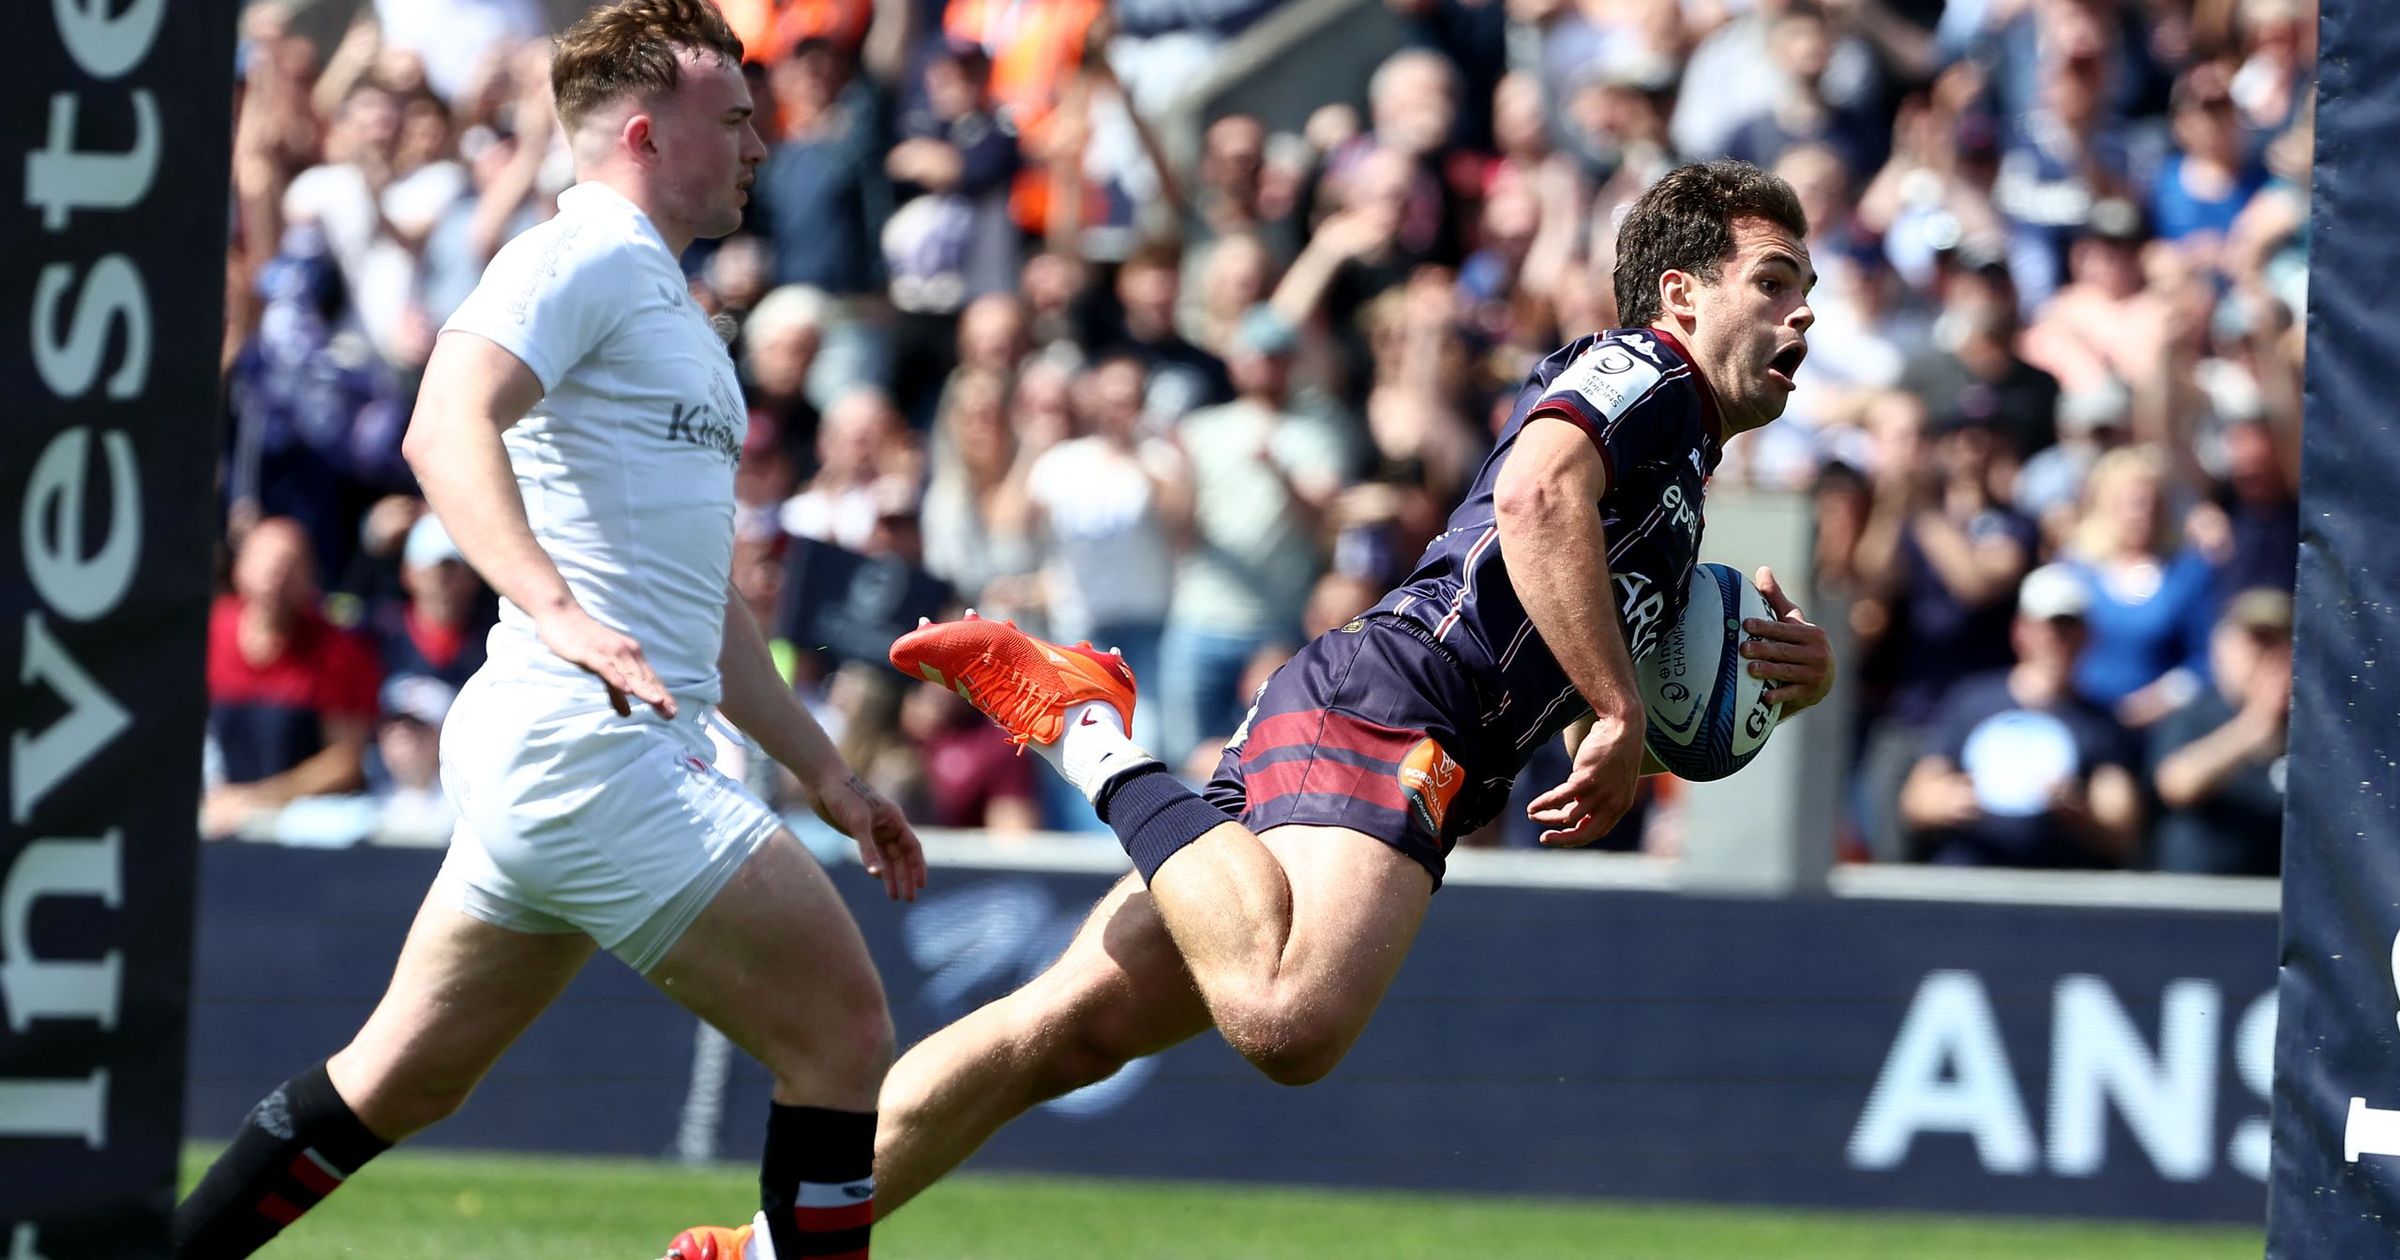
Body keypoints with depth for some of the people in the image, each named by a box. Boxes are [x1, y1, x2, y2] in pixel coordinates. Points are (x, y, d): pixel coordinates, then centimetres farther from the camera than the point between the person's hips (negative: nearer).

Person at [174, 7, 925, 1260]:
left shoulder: (663, 308, 25)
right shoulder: (579, 261, -7)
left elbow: (699, 604, 31)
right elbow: (447, 427, -26)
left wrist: (825, 774, 29)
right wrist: (558, 613, -39)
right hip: (588, 743, -10)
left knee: (399, 1083, 12)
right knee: (841, 1027, -9)